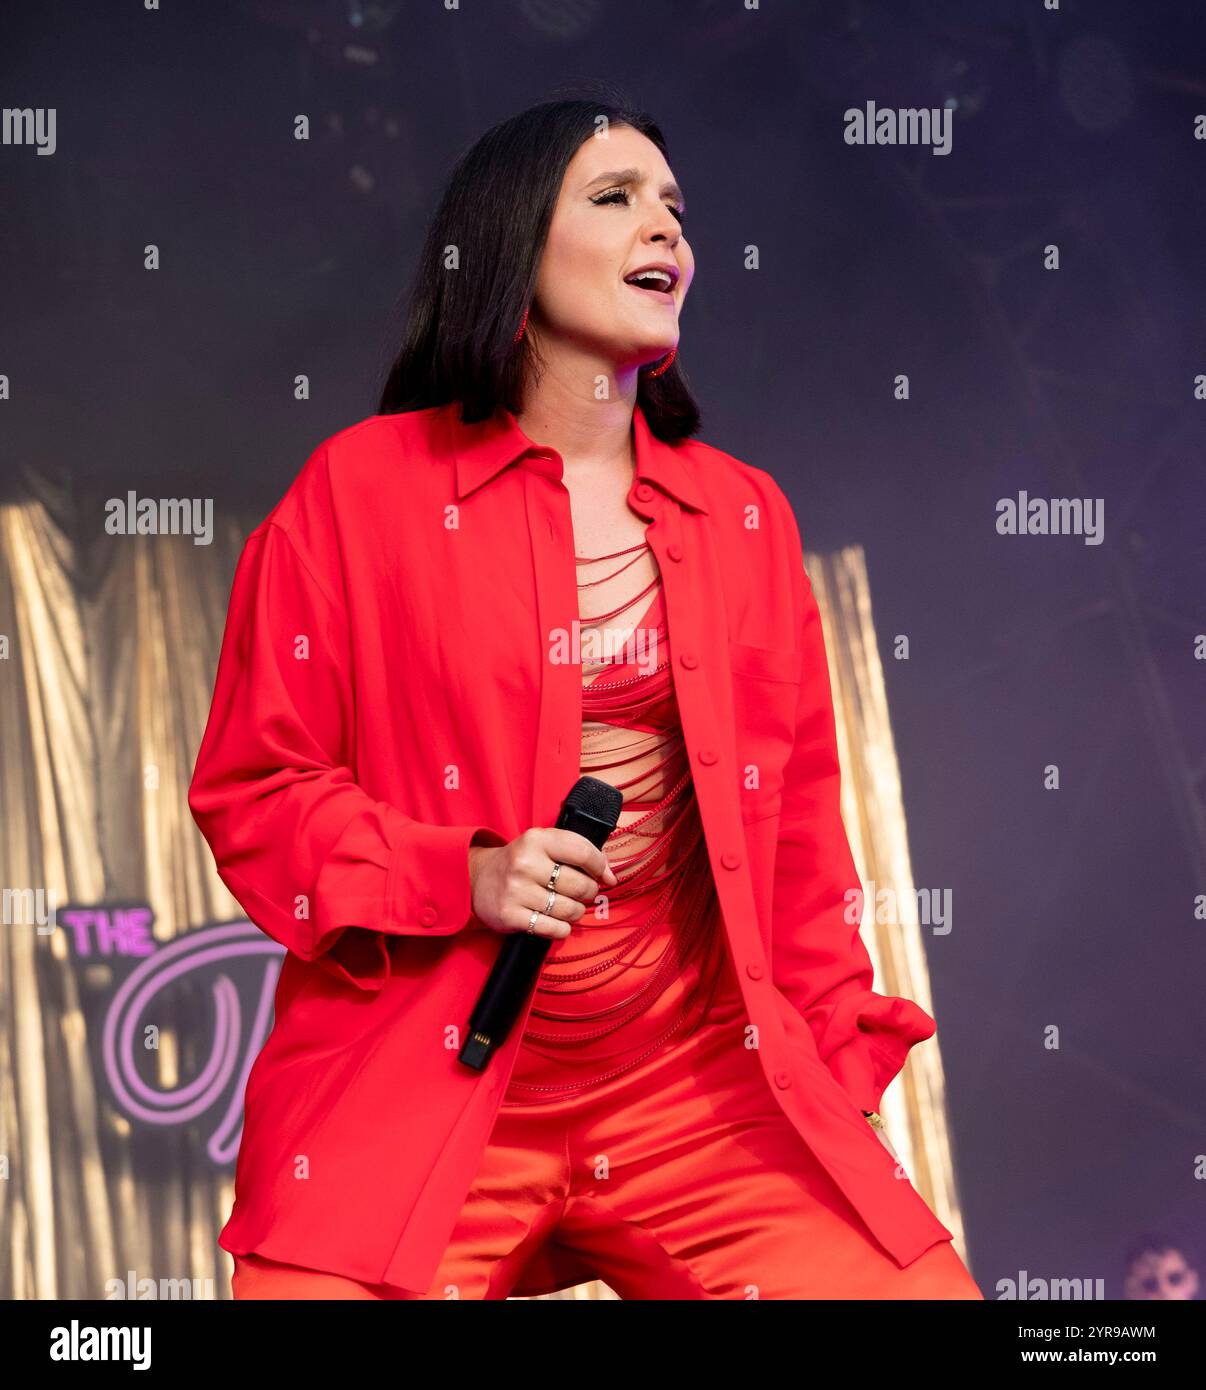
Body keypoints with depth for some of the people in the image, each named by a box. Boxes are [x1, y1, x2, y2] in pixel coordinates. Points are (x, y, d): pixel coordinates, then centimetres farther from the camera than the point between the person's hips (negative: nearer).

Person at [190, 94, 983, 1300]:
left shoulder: (746, 514, 13)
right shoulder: (364, 487, 2)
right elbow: (250, 791, 2)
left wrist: (843, 1065, 10)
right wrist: (460, 879, -13)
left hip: (702, 1086, 3)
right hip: (416, 1096, -2)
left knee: (909, 1279, -15)